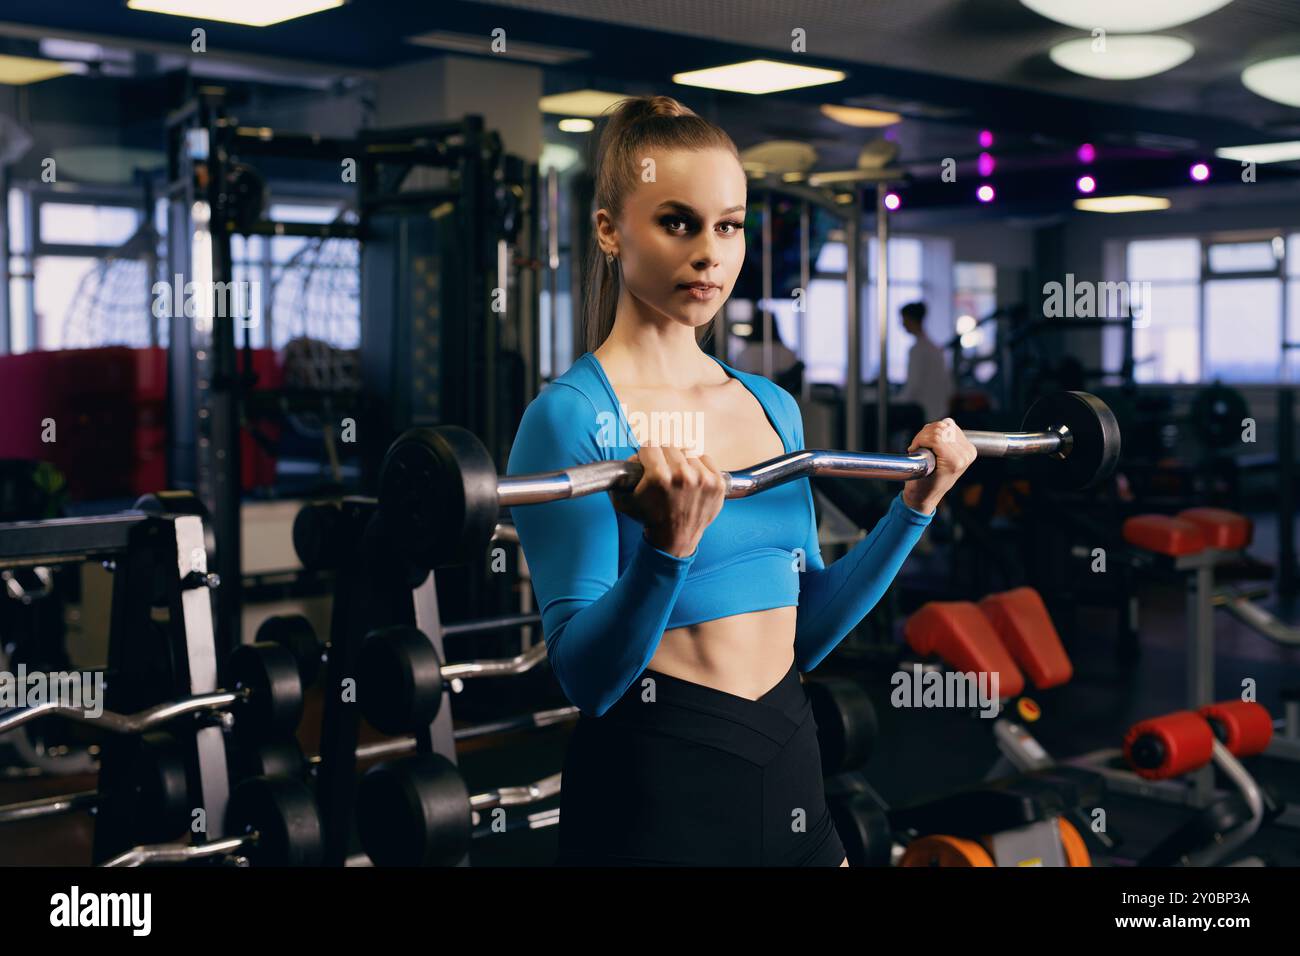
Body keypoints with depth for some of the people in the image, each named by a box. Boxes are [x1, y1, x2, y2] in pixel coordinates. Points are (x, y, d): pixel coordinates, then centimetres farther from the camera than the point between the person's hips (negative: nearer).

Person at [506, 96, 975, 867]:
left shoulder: (774, 406, 7)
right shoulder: (572, 416, -12)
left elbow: (805, 634, 10)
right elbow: (585, 677, -16)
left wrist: (916, 505, 4)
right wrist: (667, 550, -31)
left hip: (791, 772, 6)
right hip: (651, 788, -6)